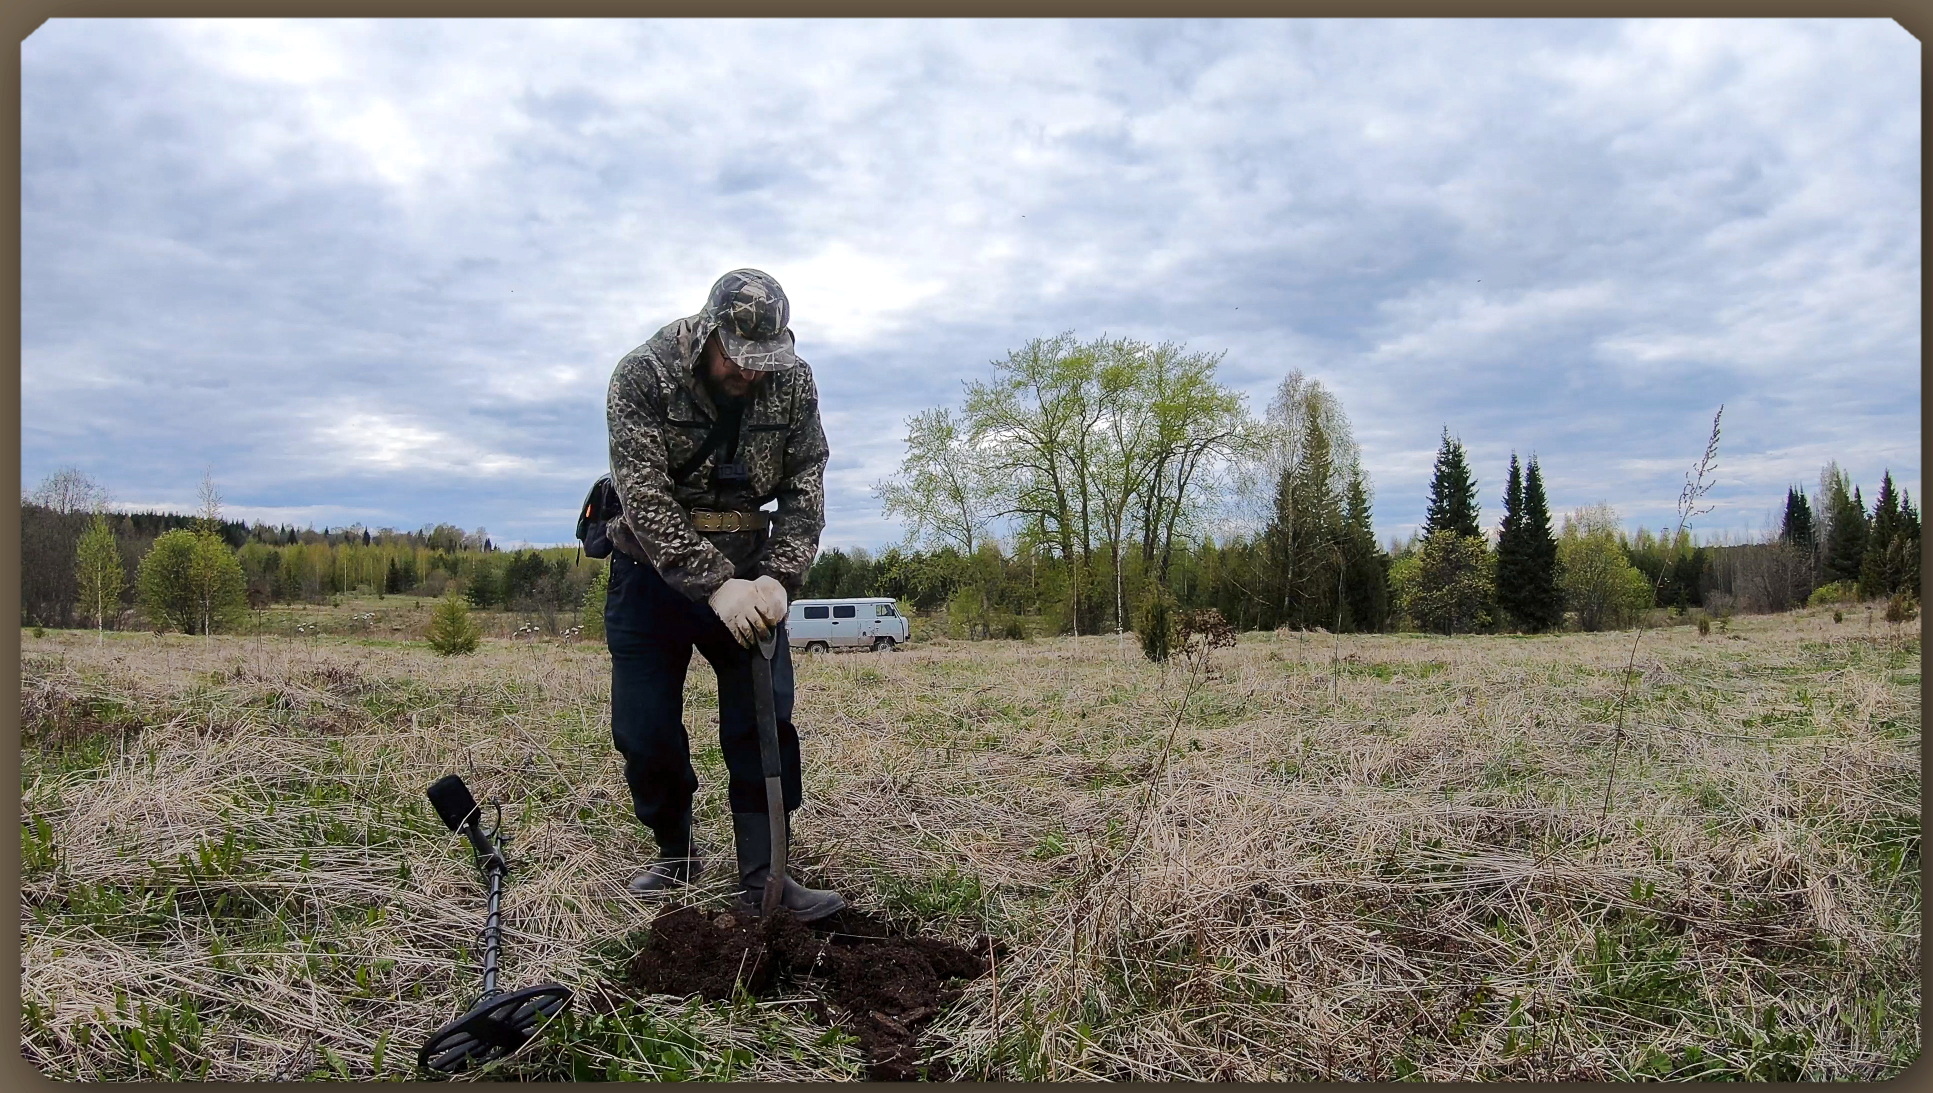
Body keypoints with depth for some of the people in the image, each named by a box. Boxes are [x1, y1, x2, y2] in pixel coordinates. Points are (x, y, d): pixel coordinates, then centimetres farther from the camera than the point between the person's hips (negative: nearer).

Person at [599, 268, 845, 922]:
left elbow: (804, 491, -7)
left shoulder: (793, 383, -8)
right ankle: (675, 853, 25)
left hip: (746, 571, 2)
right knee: (644, 729, 1)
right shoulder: (644, 375, -18)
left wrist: (776, 579, -22)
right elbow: (644, 497, -25)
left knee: (766, 718, -5)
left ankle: (763, 881, 2)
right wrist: (716, 586, -32)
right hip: (653, 568, -1)